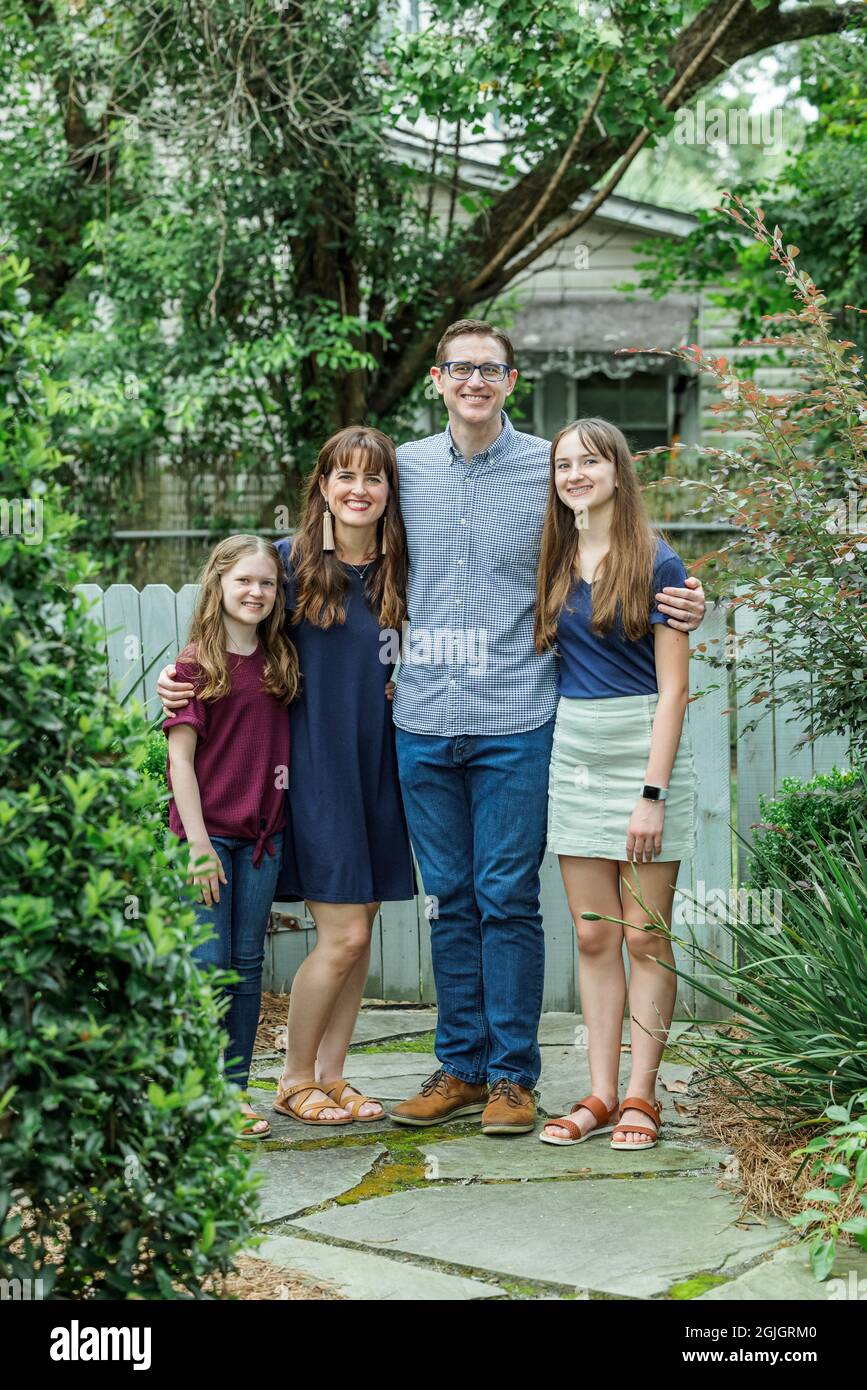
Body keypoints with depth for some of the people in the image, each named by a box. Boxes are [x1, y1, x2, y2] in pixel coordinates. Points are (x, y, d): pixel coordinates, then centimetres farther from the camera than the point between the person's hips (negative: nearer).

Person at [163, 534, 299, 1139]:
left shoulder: (279, 661, 8)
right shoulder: (197, 663, -7)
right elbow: (180, 756, -9)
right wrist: (198, 845, -14)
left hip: (263, 832, 5)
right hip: (207, 831, -5)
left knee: (248, 964, 9)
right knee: (209, 964, -2)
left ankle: (236, 1089, 17)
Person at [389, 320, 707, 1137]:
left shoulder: (550, 470, 2)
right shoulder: (404, 469, 9)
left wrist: (677, 606, -9)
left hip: (516, 721, -3)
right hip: (424, 723, 3)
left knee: (508, 900, -1)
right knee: (451, 900, 10)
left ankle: (512, 1075, 10)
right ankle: (460, 1067, 20)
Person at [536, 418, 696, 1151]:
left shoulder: (657, 565, -6)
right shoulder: (556, 566, 10)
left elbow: (672, 687, -9)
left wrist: (652, 793, -14)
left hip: (643, 750, -5)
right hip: (571, 752, 5)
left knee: (645, 934, 0)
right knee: (594, 935, 7)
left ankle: (641, 1096, 8)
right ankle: (600, 1094, 12)